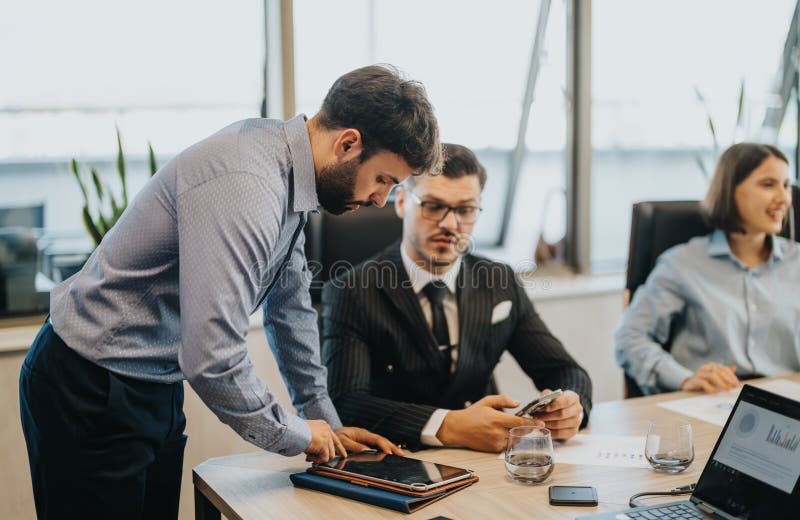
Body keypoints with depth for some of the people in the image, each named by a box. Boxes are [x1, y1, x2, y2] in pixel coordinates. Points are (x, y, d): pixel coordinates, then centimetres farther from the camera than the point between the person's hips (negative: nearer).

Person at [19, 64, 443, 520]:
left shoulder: (284, 161, 1)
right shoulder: (245, 186, -30)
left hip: (157, 386, 9)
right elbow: (212, 359, -34)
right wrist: (296, 435, -17)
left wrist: (326, 423, 13)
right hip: (93, 393, -9)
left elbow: (289, 301, 11)